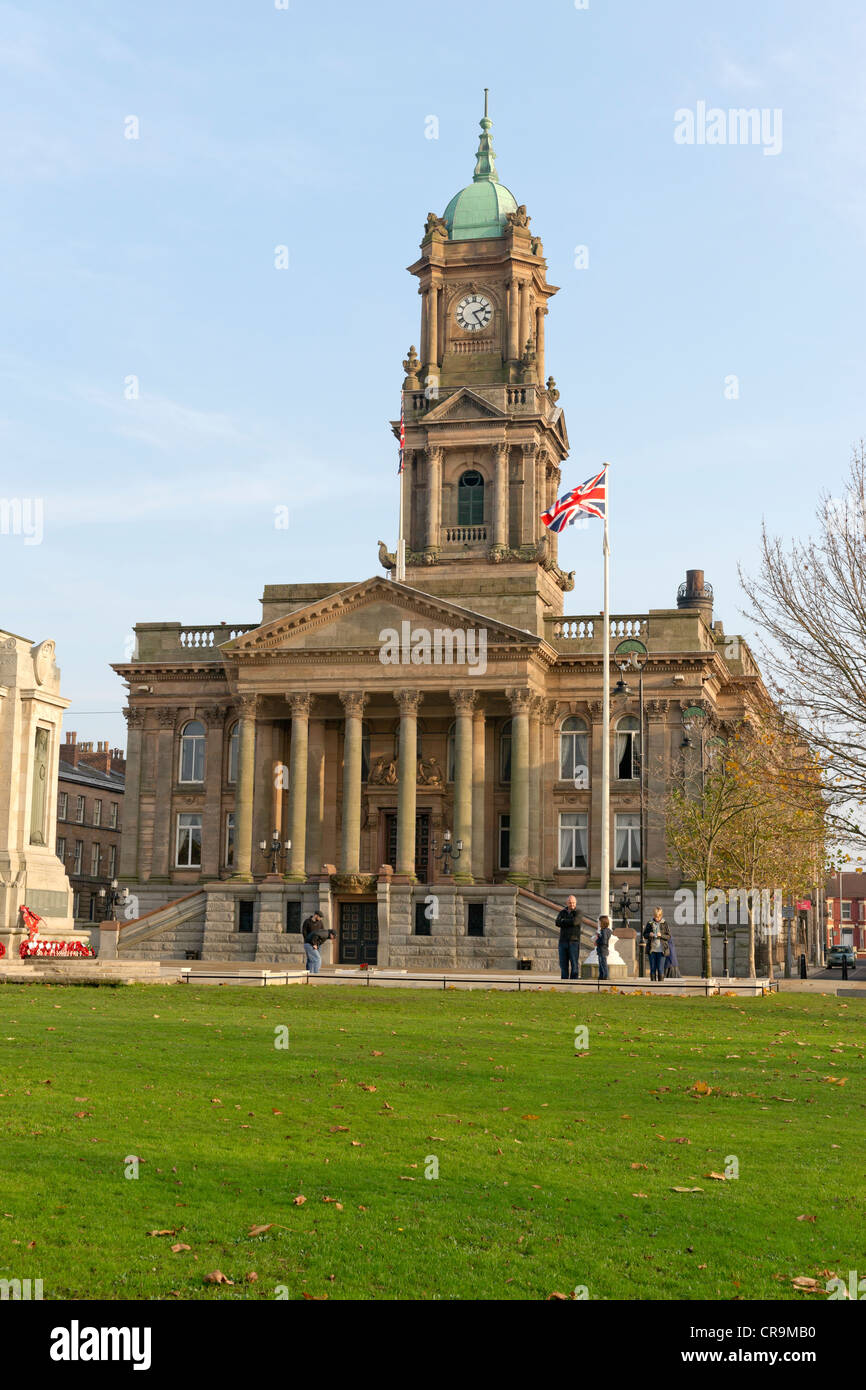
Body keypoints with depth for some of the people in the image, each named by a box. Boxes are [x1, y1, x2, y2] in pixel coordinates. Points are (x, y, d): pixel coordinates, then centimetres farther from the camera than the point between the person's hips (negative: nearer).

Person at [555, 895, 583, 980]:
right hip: (563, 940, 4)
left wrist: (563, 921, -4)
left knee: (574, 962, -7)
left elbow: (575, 921, -17)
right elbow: (558, 923, -3)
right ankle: (564, 980, 8)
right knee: (563, 963, 3)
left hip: (574, 941, -4)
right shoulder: (562, 912, 14)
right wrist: (569, 923, -11)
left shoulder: (578, 912, 2)